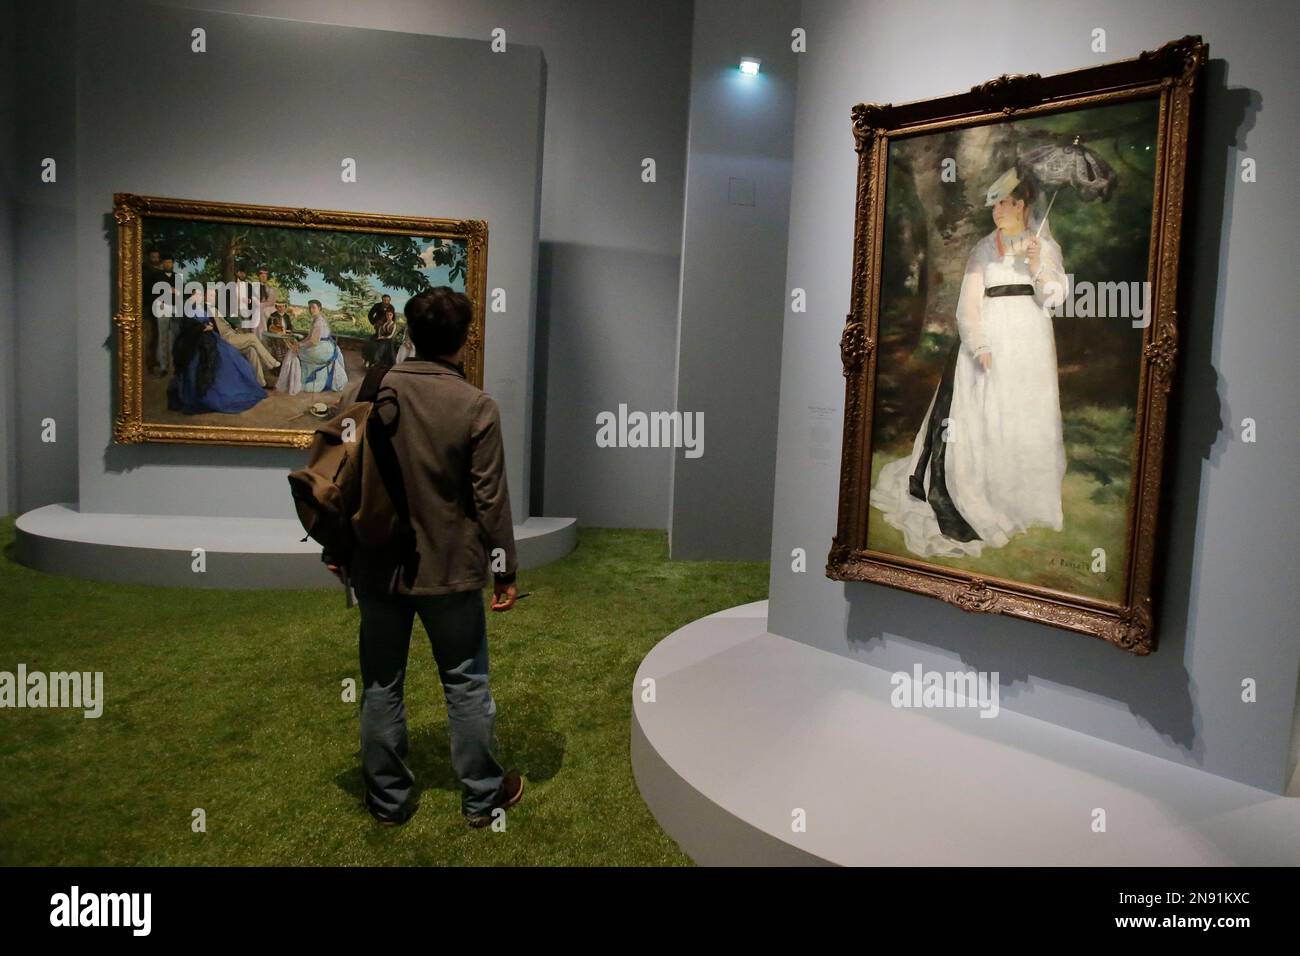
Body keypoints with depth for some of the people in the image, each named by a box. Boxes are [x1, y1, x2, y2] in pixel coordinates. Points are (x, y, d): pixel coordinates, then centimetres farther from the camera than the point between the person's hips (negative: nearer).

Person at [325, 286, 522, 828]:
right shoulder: (476, 407, -13)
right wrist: (504, 571, -2)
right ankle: (482, 796, 23)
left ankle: (387, 799, 28)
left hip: (376, 568, 3)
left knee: (381, 684, 15)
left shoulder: (362, 394, -2)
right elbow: (491, 499, -11)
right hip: (450, 570, -3)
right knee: (466, 684, 11)